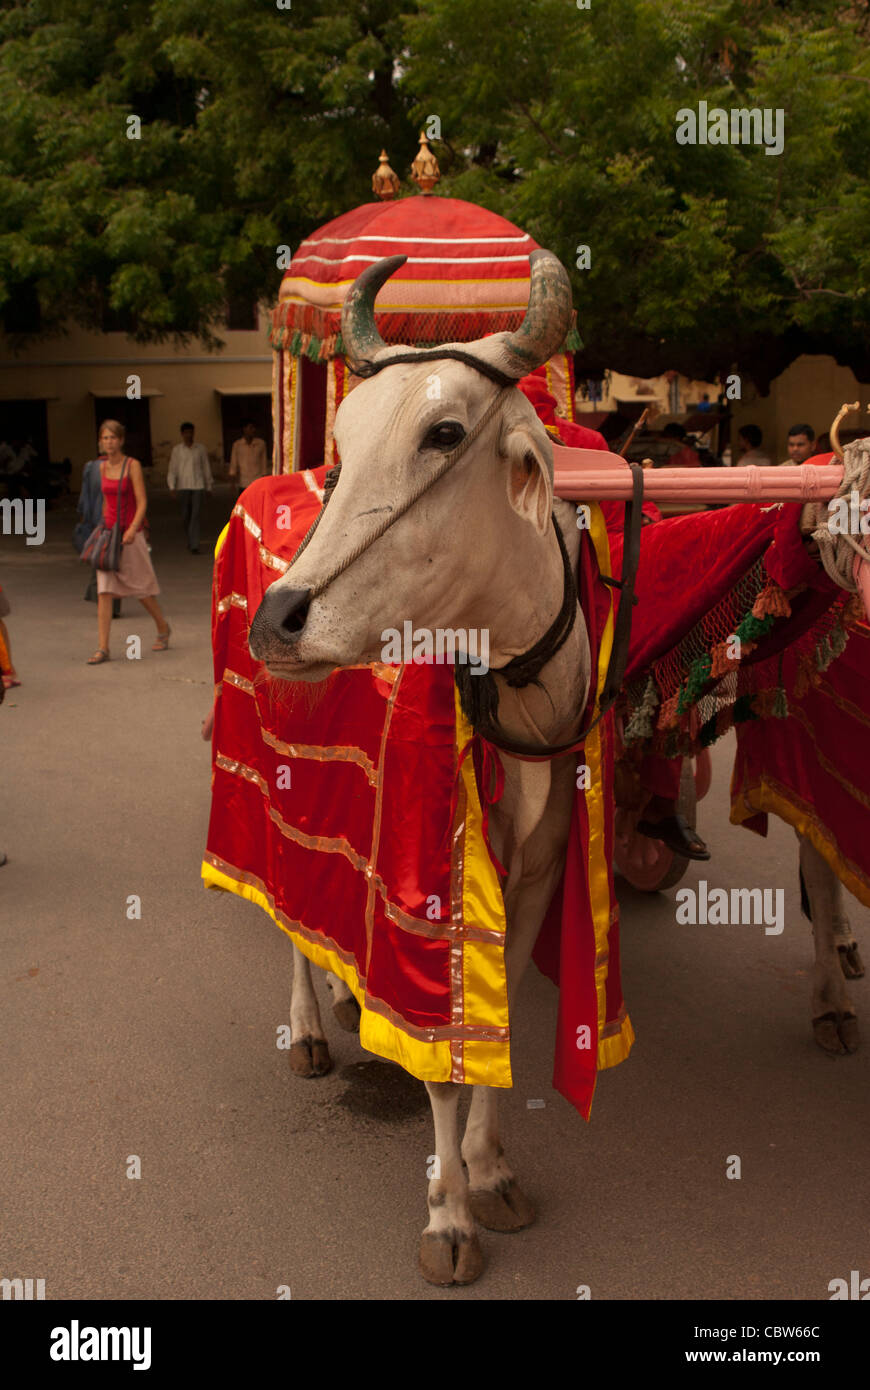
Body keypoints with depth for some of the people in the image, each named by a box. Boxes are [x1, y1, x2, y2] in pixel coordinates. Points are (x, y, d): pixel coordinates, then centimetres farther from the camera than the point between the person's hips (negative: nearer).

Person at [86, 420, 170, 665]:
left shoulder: (133, 466, -8)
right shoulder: (102, 467, 7)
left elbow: (142, 502, -13)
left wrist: (132, 530, -25)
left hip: (130, 536, -4)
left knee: (141, 589, 8)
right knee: (104, 591, -5)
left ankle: (163, 628, 34)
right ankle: (103, 648, -5)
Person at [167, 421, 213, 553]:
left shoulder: (200, 449, 6)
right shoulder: (177, 450, 5)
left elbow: (206, 468, 12)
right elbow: (172, 469, 3)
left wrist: (208, 486, 13)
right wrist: (172, 486, -7)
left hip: (198, 485, -1)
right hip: (183, 486, 1)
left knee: (195, 516, -9)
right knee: (185, 516, 5)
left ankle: (194, 546, -11)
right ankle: (191, 538, 31)